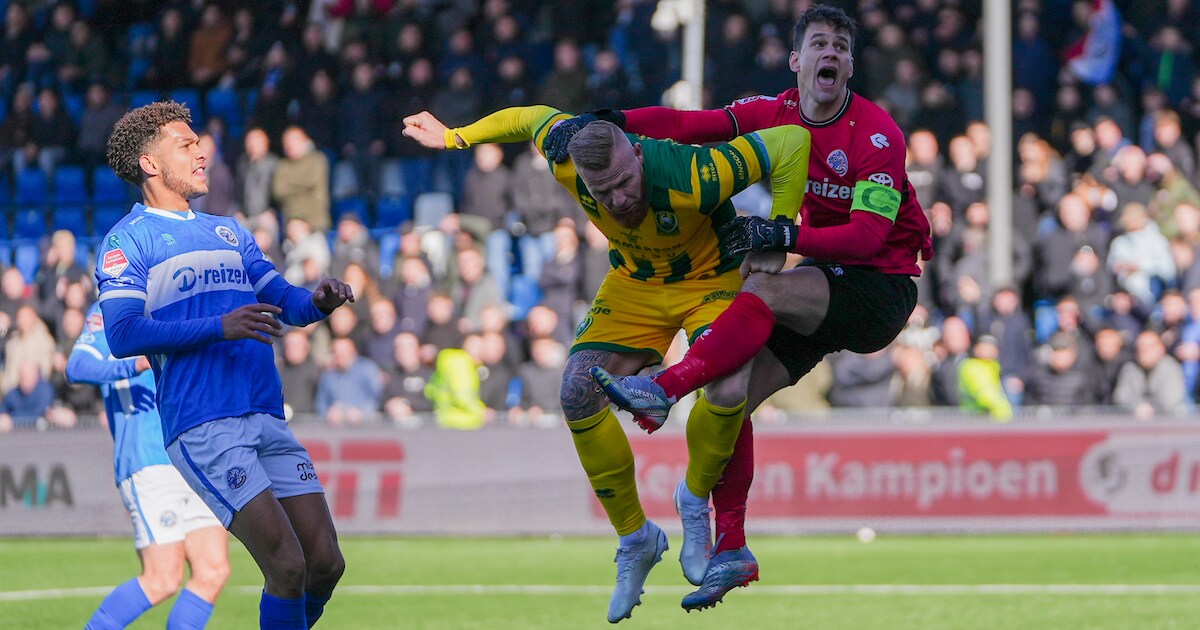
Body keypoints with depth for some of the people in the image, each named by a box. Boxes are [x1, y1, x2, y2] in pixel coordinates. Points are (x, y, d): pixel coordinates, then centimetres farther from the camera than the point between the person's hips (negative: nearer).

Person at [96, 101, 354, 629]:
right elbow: (122, 335, -12)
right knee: (288, 567, -17)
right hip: (202, 425, -7)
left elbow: (285, 302, 20)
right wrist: (220, 328, -21)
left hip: (268, 421, 7)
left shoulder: (228, 231, 24)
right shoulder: (128, 240, 2)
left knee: (326, 565, 0)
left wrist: (316, 302, -4)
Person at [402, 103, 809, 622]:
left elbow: (791, 142, -32)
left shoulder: (690, 178, -41)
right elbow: (536, 118, -4)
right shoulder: (568, 161, -28)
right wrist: (454, 138, 9)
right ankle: (635, 540, 6)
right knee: (578, 396, -11)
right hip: (635, 283, 4)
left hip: (709, 279, -4)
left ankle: (694, 500, -1)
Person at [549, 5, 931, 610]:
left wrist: (786, 235, -34)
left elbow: (870, 234, -24)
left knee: (763, 289, -33)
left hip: (882, 285, -6)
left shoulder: (877, 134, -16)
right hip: (821, 282, 6)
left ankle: (663, 389, -34)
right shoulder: (774, 115, 1)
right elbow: (687, 124, -8)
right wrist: (604, 122, -22)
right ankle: (731, 551, -3)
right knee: (728, 391, -11)